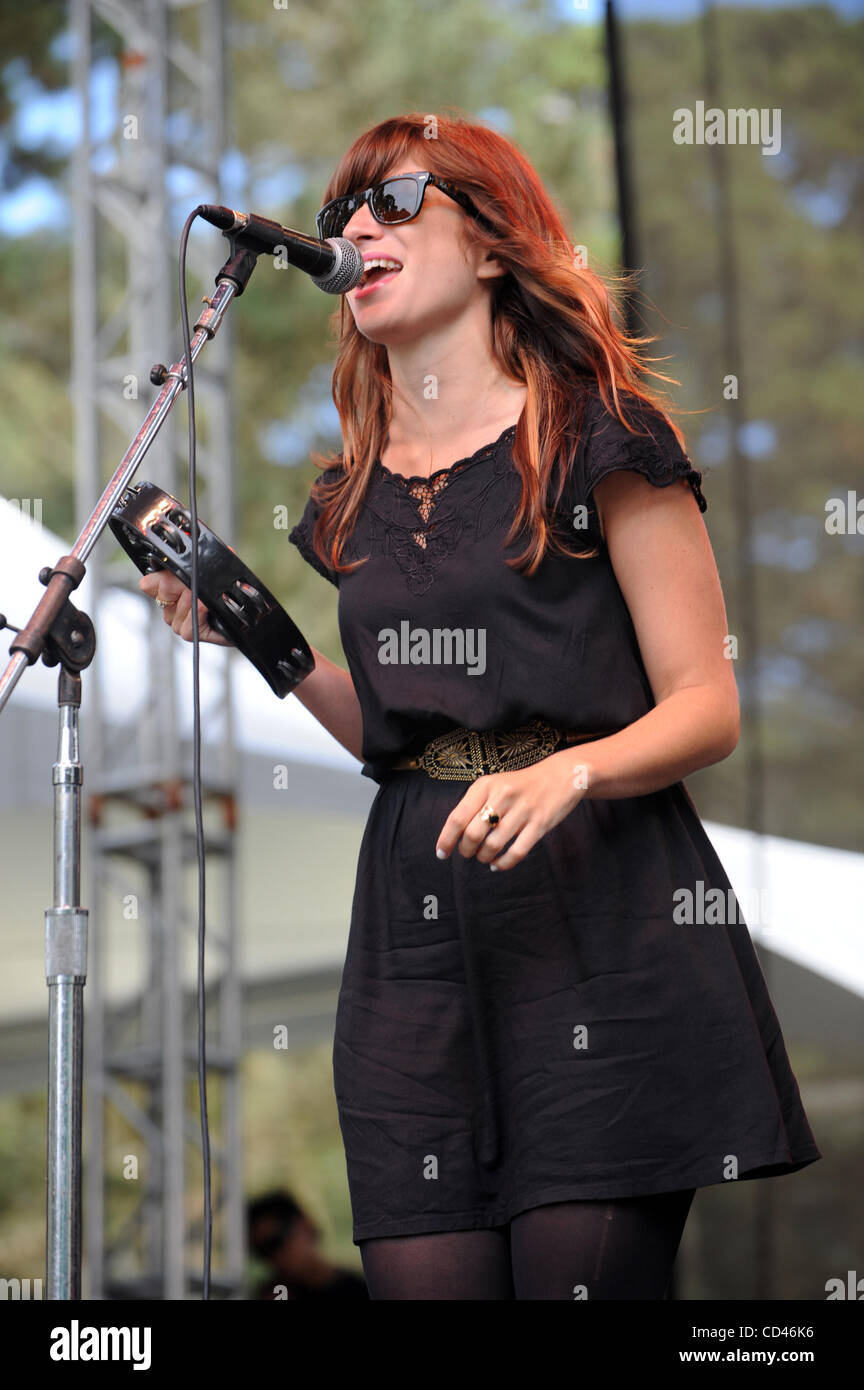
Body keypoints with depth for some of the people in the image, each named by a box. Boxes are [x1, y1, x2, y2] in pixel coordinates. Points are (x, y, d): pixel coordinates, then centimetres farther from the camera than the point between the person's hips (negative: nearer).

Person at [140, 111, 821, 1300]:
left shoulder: (598, 438, 0)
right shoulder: (355, 495, 18)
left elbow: (707, 710, -4)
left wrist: (567, 772, -22)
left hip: (596, 902, -5)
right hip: (416, 920, 5)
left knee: (585, 1270, -8)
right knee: (420, 1275, -1)